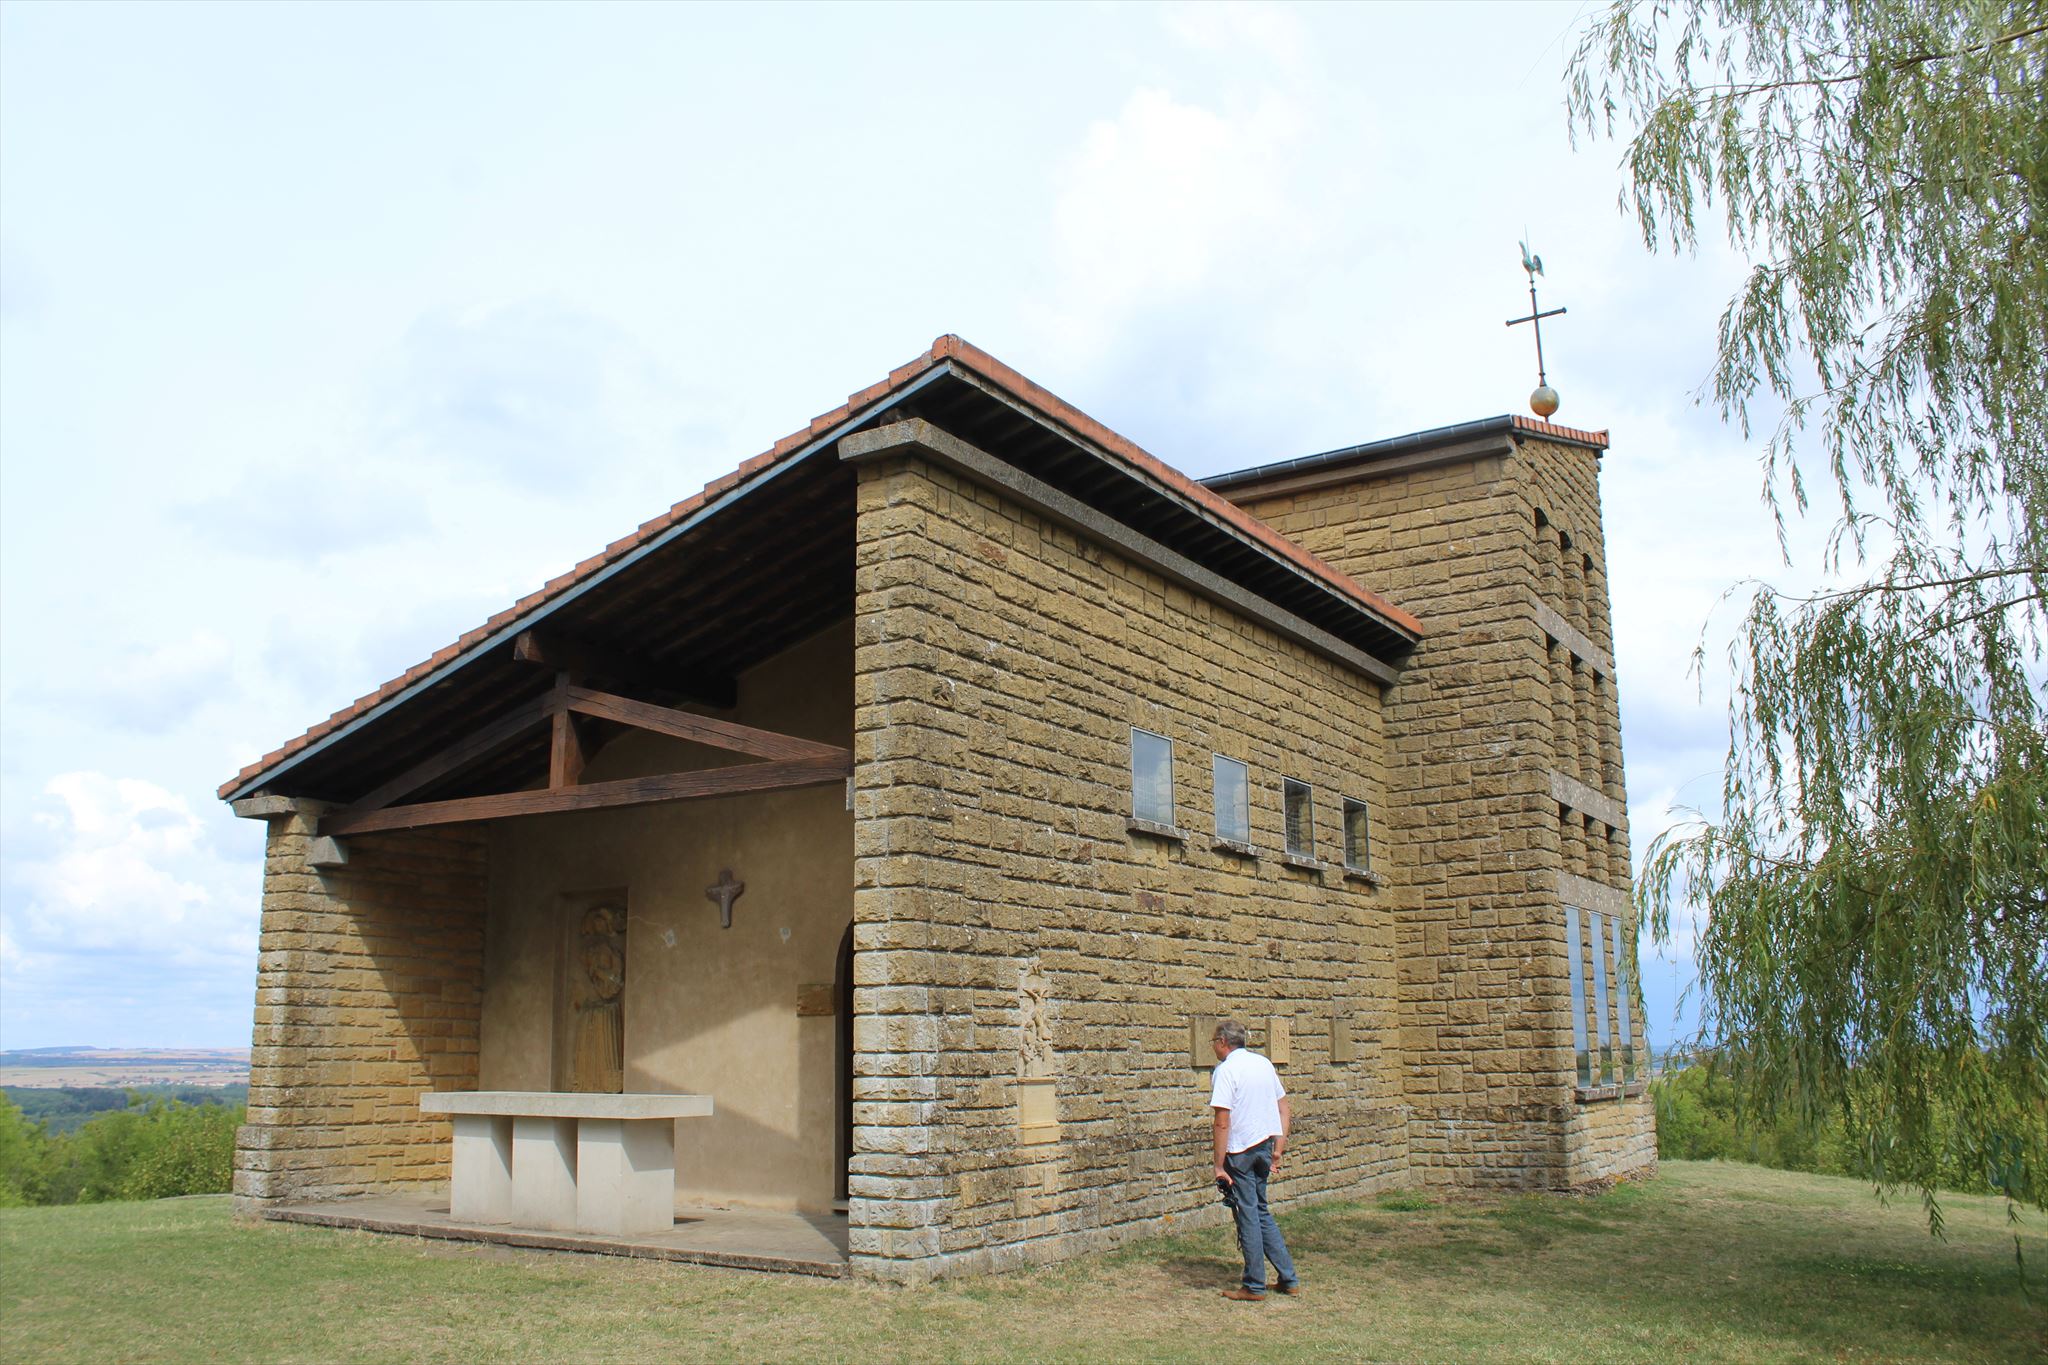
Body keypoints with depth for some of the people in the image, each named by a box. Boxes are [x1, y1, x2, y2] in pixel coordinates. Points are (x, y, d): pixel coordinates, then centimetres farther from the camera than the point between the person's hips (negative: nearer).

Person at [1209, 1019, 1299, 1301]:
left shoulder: (1226, 1070, -14)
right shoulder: (1264, 1063, 9)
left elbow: (1223, 1122, -18)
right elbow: (1285, 1110, 12)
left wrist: (1219, 1165, -15)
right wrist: (1278, 1148, 14)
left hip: (1240, 1151, -7)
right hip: (1265, 1146, 7)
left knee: (1248, 1217, 3)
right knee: (1261, 1212, 18)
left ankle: (1254, 1287, 11)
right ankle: (1289, 1279, 20)